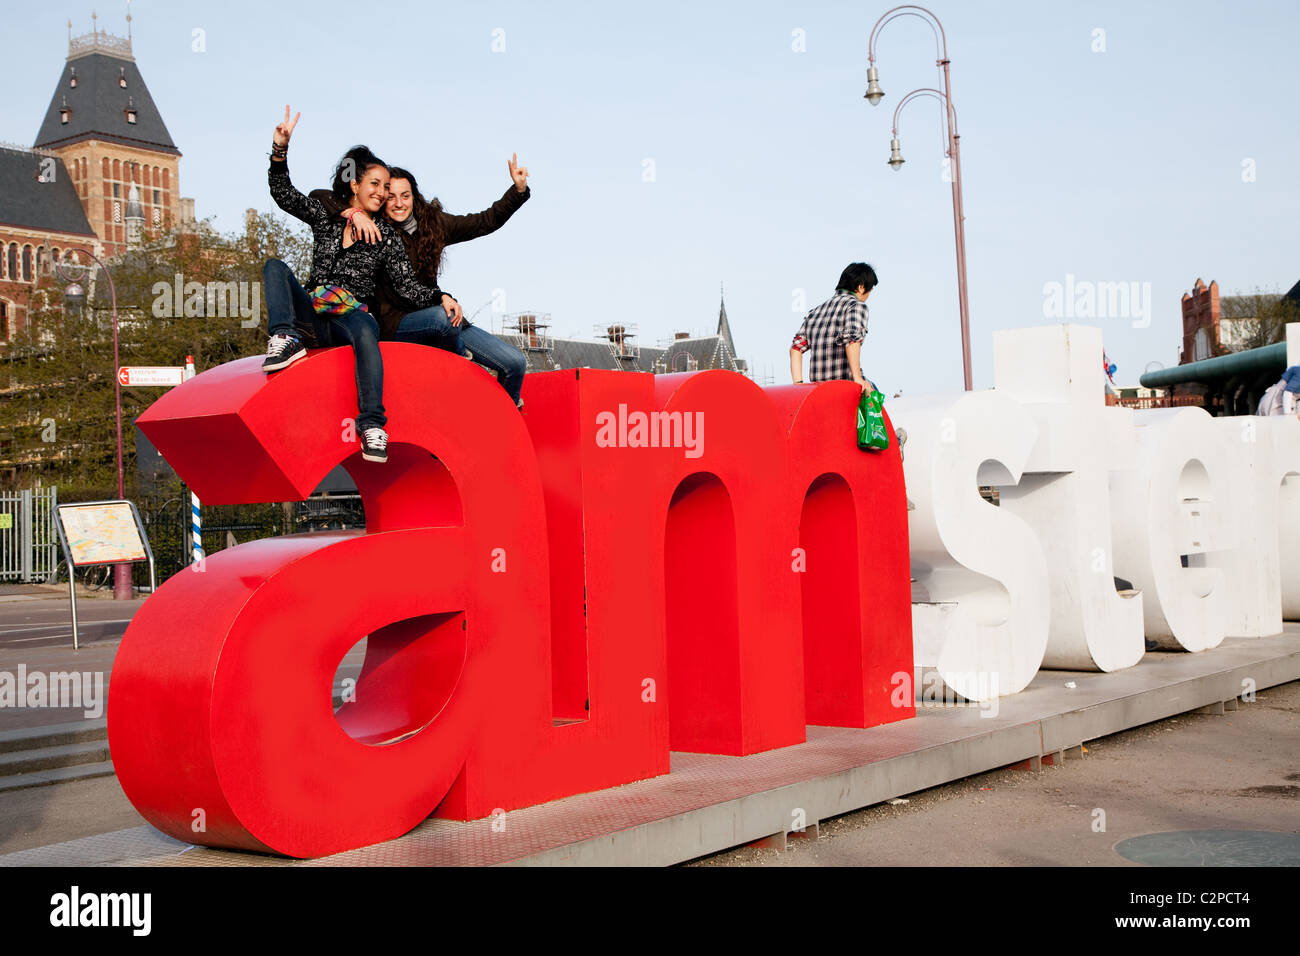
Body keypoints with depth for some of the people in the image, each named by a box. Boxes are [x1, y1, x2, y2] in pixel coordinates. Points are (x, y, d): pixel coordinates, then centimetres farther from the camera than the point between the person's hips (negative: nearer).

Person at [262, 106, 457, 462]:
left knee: (365, 332, -39)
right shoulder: (325, 217, 15)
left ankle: (372, 425, -45)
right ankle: (286, 339, -37)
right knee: (275, 267, -16)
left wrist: (440, 297, -14)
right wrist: (280, 150, -10)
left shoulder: (386, 237, 11)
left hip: (352, 315, -2)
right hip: (311, 313, 2)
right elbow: (282, 193, 5)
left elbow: (408, 285, 5)